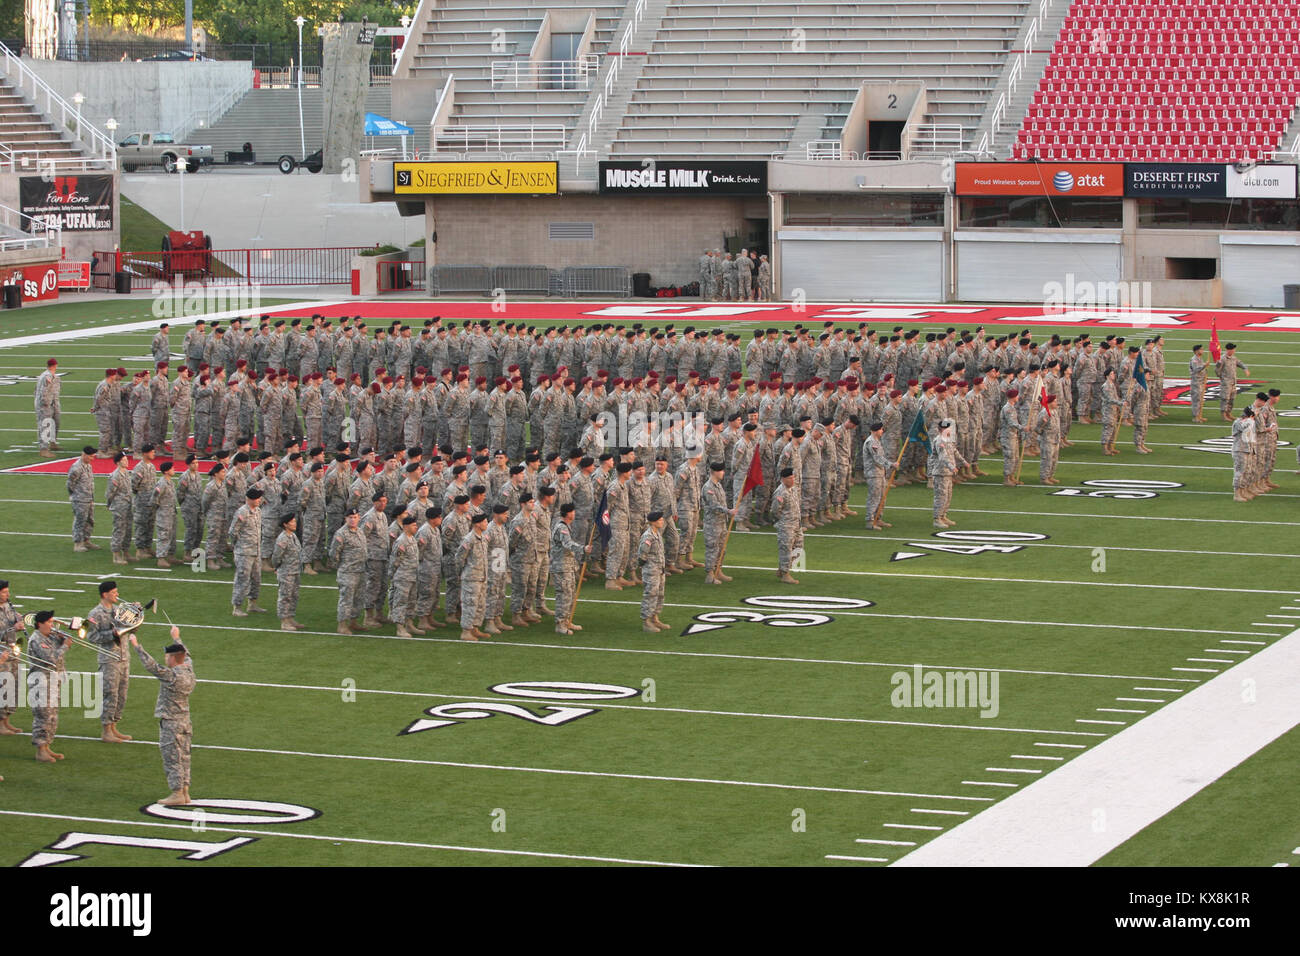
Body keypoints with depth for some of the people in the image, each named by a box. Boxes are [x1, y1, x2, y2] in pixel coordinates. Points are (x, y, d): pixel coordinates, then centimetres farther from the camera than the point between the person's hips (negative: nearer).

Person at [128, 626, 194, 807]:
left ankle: (177, 793, -2)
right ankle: (185, 792, 15)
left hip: (170, 723, -8)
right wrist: (176, 638, 36)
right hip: (185, 722, 8)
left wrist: (137, 646, -11)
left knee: (172, 759, -2)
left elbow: (150, 665, -20)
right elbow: (186, 656, 21)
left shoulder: (171, 675, -21)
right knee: (183, 758, 12)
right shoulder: (189, 670, 2)